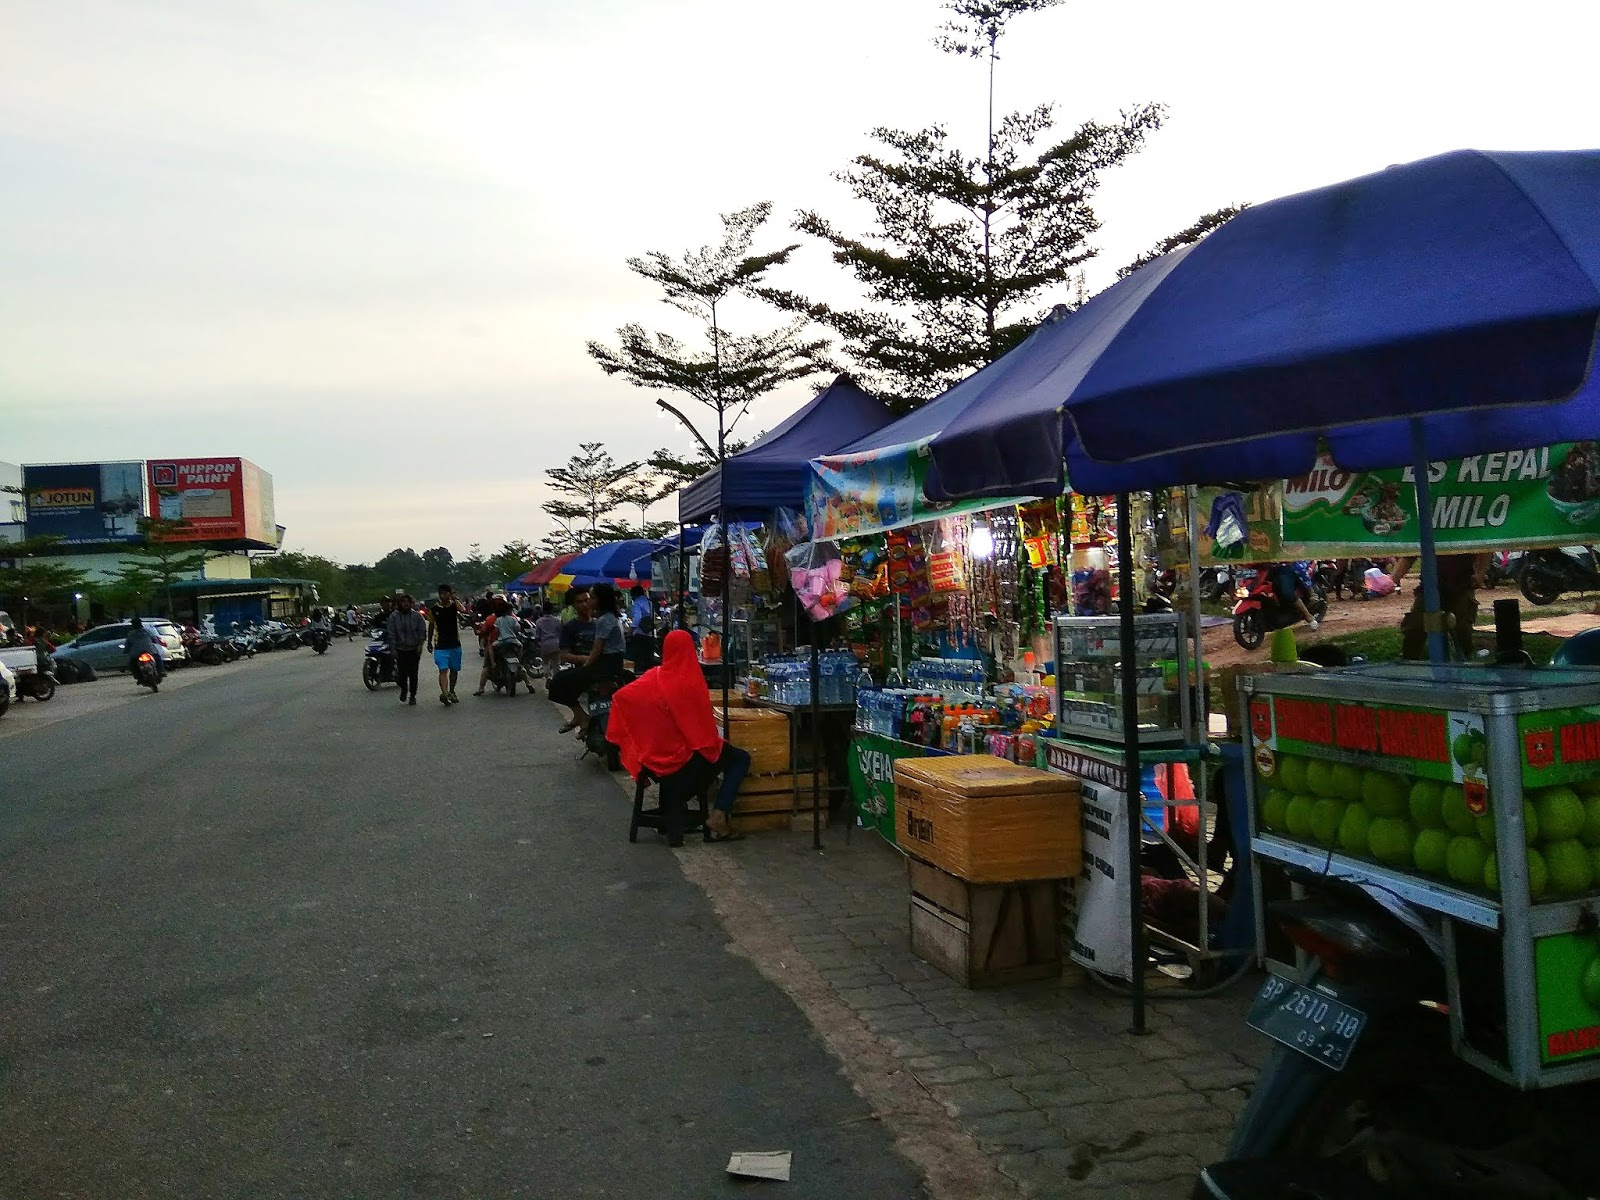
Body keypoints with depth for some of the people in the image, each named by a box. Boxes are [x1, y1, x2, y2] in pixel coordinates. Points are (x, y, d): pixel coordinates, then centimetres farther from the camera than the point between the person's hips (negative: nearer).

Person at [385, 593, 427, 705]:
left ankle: (412, 695, 13)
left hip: (414, 650, 0)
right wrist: (393, 648, -5)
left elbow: (422, 631, 5)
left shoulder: (417, 616, 1)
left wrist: (420, 645, -5)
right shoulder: (394, 616, 0)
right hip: (400, 650, 0)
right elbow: (391, 633, 0)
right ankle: (404, 691, 26)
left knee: (413, 674, 1)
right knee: (402, 673, -1)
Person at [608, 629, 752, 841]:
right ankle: (719, 814, -4)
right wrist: (713, 743, 5)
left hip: (653, 755, 7)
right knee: (742, 758, 10)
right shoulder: (692, 682, -18)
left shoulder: (653, 677, -2)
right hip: (683, 756, -7)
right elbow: (704, 724, -14)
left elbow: (619, 697, 1)